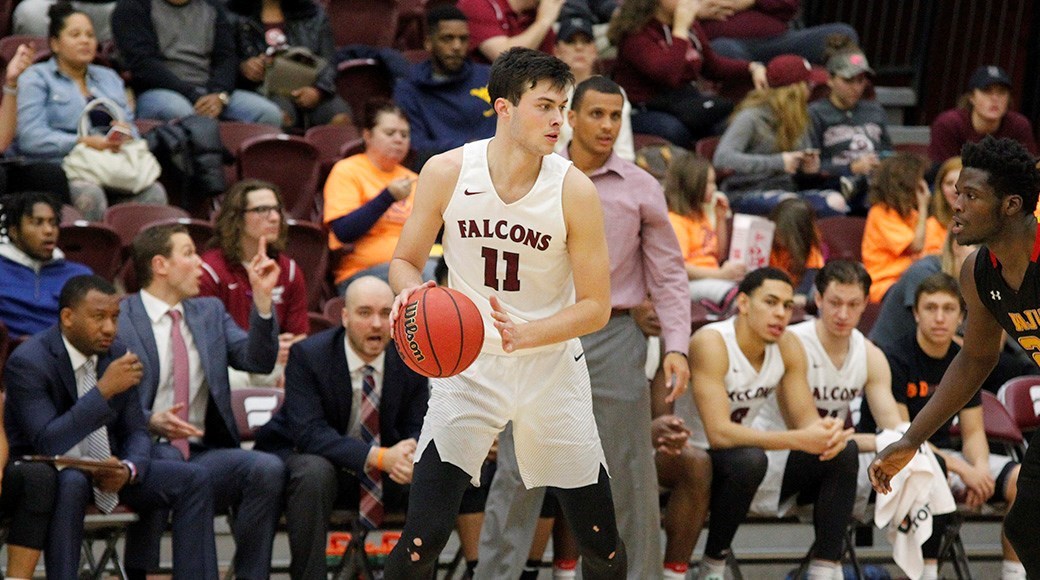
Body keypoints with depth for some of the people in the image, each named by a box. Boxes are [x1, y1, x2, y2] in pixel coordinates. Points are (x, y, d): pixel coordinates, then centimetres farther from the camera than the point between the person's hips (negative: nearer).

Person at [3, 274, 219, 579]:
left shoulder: (117, 354, 1)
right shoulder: (27, 363, -19)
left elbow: (137, 432, 7)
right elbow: (48, 442, -30)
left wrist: (128, 469, -18)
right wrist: (104, 390, -34)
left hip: (108, 470, 7)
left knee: (194, 480, -10)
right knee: (71, 482, -41)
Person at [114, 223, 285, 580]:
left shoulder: (210, 313, 19)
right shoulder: (118, 320, 1)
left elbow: (258, 362, 6)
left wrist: (262, 297, -4)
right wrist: (150, 422, -23)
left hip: (203, 454, 5)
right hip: (143, 452, -5)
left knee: (268, 468, -24)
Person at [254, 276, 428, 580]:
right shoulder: (307, 355, -18)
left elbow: (417, 429, 0)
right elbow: (308, 432, -27)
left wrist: (410, 454, -28)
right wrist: (378, 457, -38)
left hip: (383, 471, 5)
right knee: (314, 473, -37)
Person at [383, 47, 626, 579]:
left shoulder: (574, 191, -14)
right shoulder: (447, 173, -11)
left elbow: (596, 307, -11)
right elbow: (405, 261, 2)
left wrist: (525, 334, -27)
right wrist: (411, 290, -22)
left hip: (551, 369, 1)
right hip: (468, 366, -1)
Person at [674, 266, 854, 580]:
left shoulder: (788, 347, -2)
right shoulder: (711, 343, -23)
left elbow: (806, 420, -1)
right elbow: (719, 433, -32)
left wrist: (827, 432, -27)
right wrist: (800, 440, -37)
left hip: (748, 468, 7)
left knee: (842, 453, -9)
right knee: (749, 458, -38)